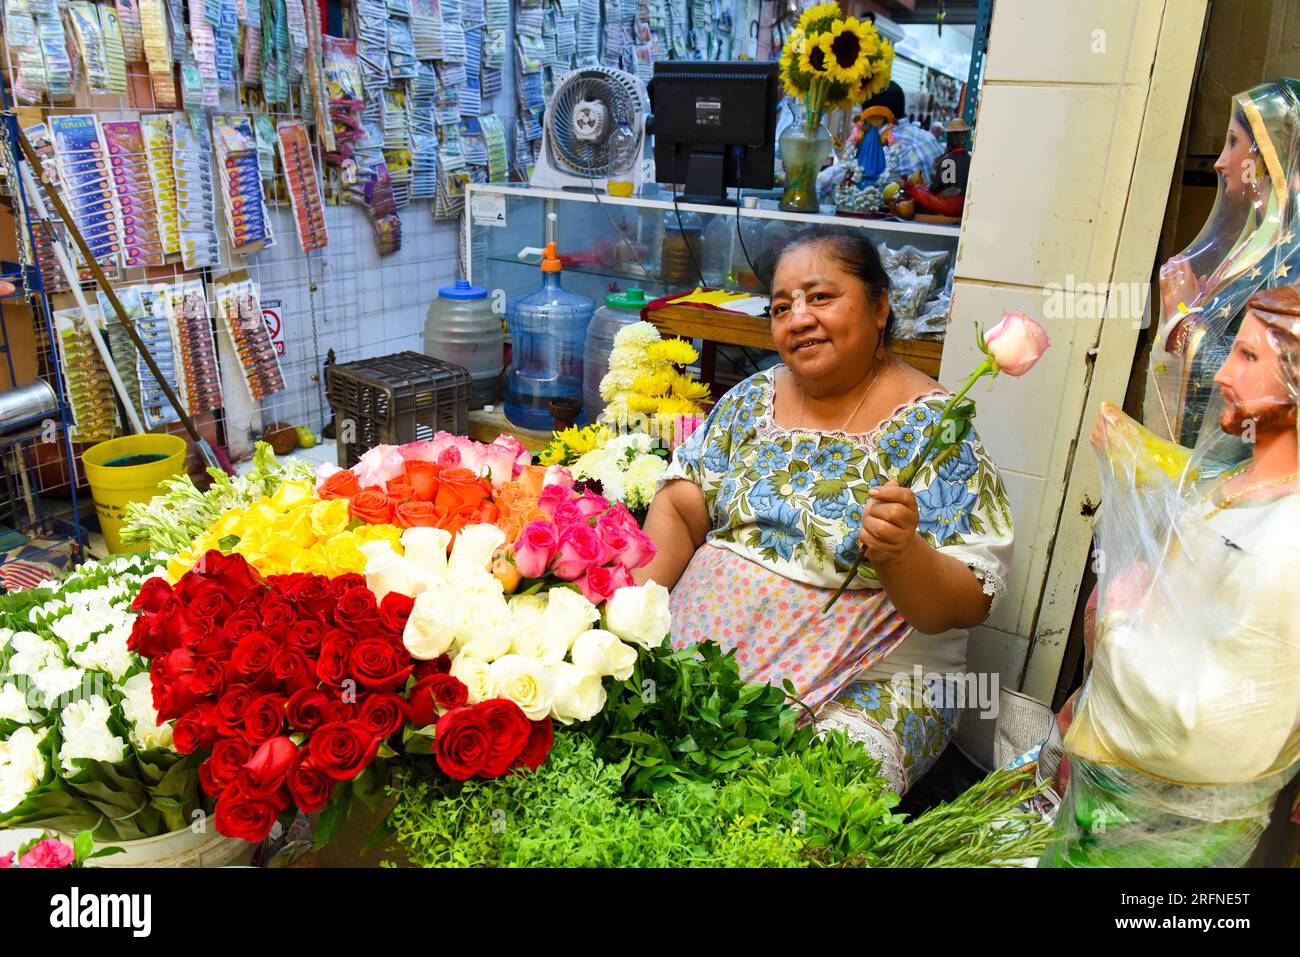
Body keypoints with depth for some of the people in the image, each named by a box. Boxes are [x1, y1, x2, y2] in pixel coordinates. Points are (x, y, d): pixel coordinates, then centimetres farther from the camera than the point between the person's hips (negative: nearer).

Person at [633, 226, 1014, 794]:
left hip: (862, 684, -4)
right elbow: (677, 508, 5)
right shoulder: (752, 400, 8)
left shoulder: (930, 428, -8)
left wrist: (902, 553, -32)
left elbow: (968, 605, -11)